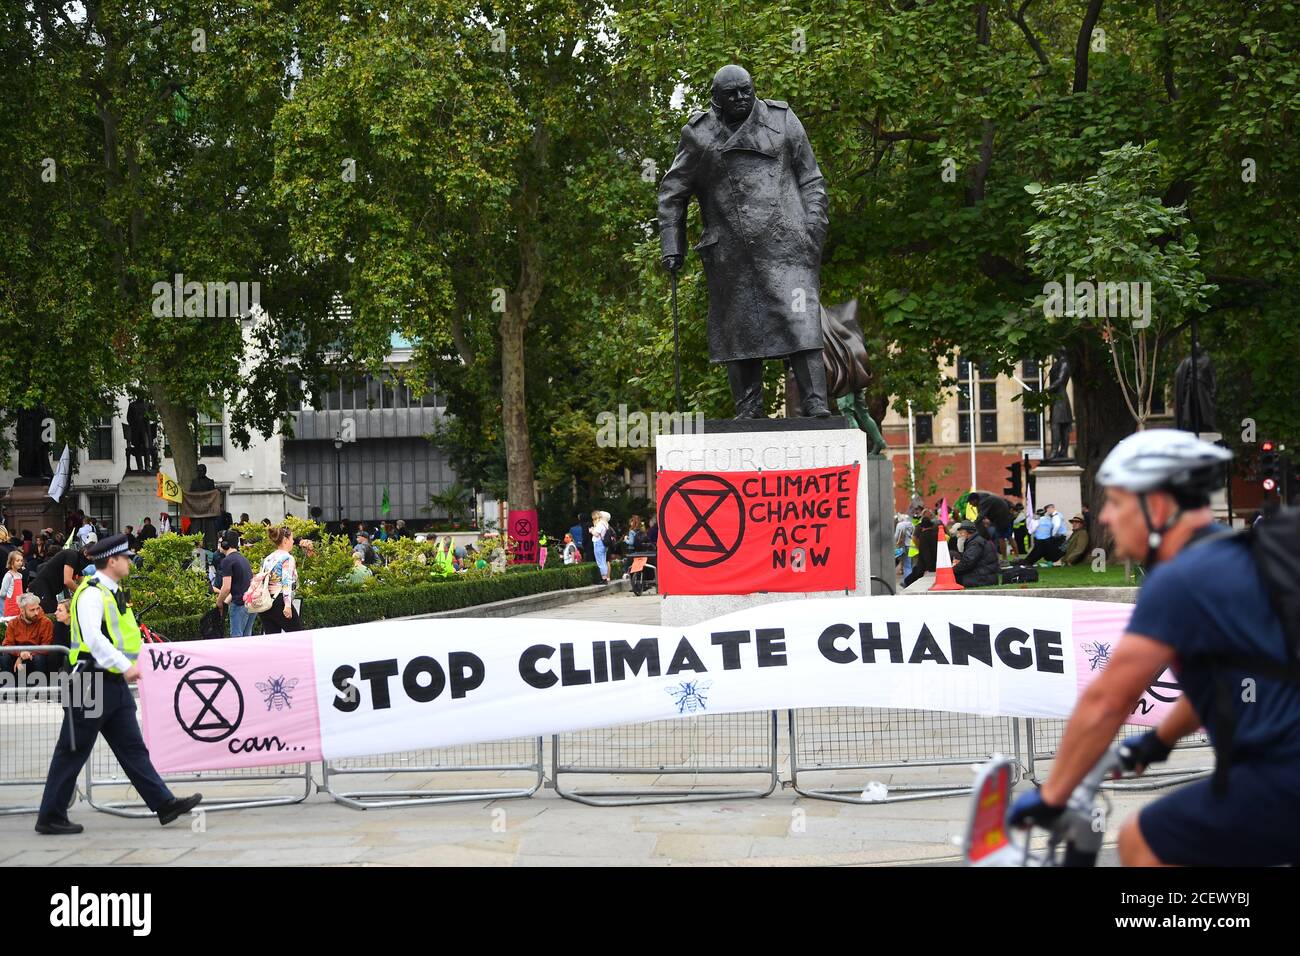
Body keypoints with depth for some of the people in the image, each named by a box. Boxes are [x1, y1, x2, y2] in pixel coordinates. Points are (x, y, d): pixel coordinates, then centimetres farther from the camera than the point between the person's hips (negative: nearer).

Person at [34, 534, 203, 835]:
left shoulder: (111, 592, 16)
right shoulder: (92, 594, -15)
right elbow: (92, 637, -28)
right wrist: (125, 666, -32)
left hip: (115, 685, 10)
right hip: (92, 684, -10)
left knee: (132, 748, 9)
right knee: (72, 752, -1)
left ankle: (164, 804, 8)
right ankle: (50, 818, 7)